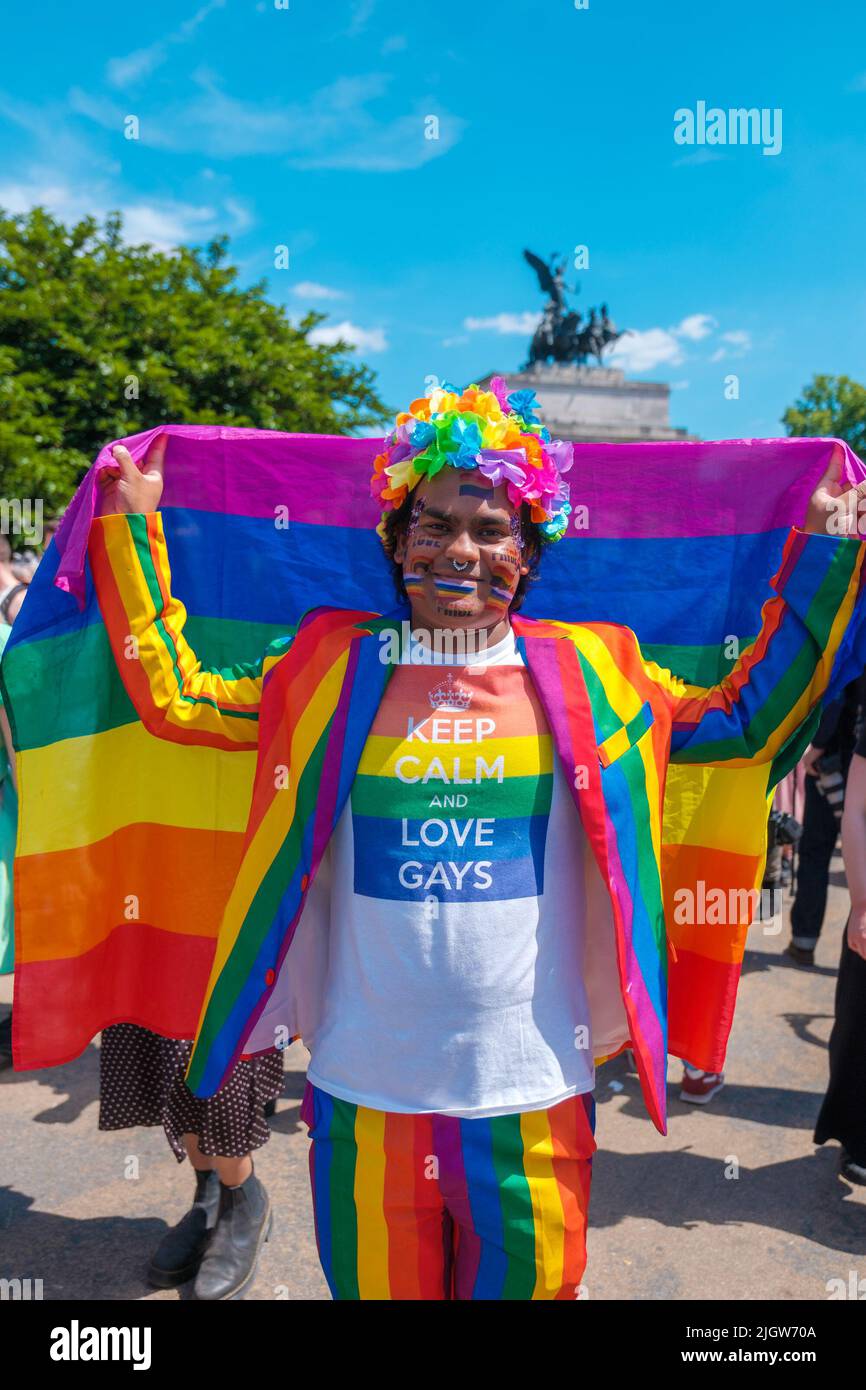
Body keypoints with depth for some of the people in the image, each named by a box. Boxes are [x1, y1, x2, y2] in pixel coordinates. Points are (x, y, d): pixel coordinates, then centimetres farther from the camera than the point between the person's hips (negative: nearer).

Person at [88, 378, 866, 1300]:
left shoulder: (589, 675, 0)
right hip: (366, 1089, 1)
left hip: (534, 1094, 0)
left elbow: (746, 719, 8)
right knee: (376, 1283, 19)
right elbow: (173, 697, 6)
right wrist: (134, 525, 7)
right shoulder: (331, 668, 0)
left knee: (528, 1282, 17)